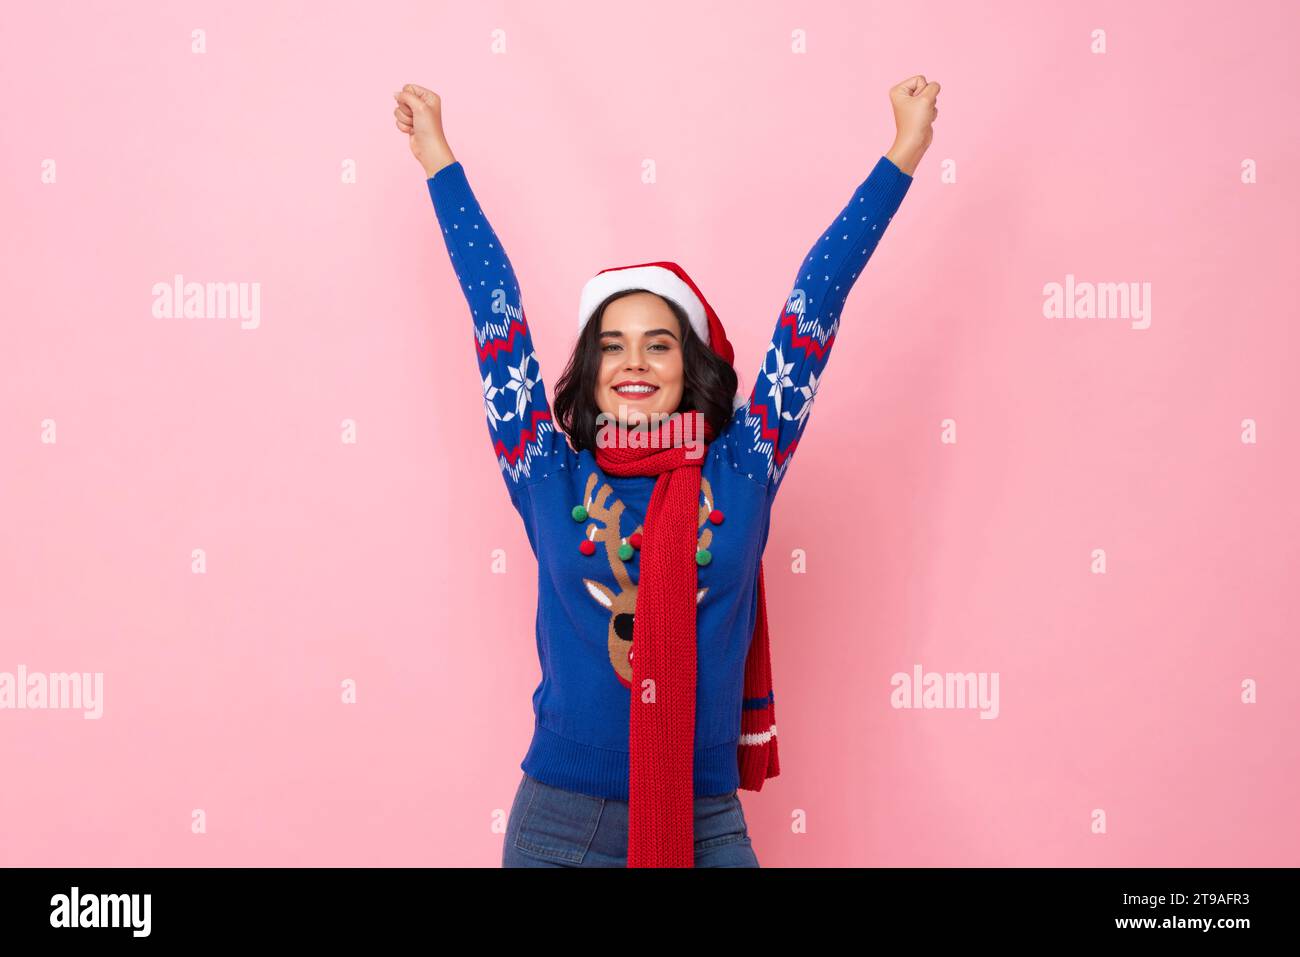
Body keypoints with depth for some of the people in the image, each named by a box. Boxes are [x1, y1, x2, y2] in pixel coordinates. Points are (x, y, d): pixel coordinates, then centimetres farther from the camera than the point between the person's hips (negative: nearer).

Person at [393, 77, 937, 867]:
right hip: (559, 822, 1)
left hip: (706, 825, 0)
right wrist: (440, 161, 12)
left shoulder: (739, 475, 0)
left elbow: (816, 300, 3)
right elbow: (495, 305, 5)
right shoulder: (551, 479, 1)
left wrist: (904, 154, 9)